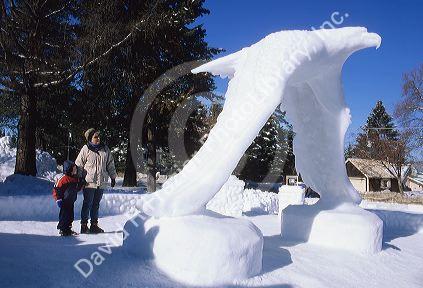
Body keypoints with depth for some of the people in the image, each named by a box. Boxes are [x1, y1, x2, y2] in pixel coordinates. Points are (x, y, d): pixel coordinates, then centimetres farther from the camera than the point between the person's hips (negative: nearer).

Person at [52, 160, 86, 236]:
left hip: (71, 201, 8)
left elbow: (77, 189, 21)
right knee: (64, 215, -5)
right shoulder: (63, 179, -16)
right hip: (64, 201, -7)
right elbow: (56, 189, -14)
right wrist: (58, 199, -18)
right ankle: (62, 229, 6)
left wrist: (81, 183, 5)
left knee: (70, 216, 12)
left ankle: (68, 229, 23)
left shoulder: (76, 179, 8)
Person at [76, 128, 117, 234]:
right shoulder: (86, 149, -5)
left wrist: (113, 177, 16)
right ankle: (84, 225, 11)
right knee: (87, 204, 1)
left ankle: (94, 225, 22)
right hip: (89, 182, -4)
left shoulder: (105, 149, 8)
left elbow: (110, 164, 15)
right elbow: (79, 165, -1)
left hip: (101, 182, 5)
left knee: (96, 204, 12)